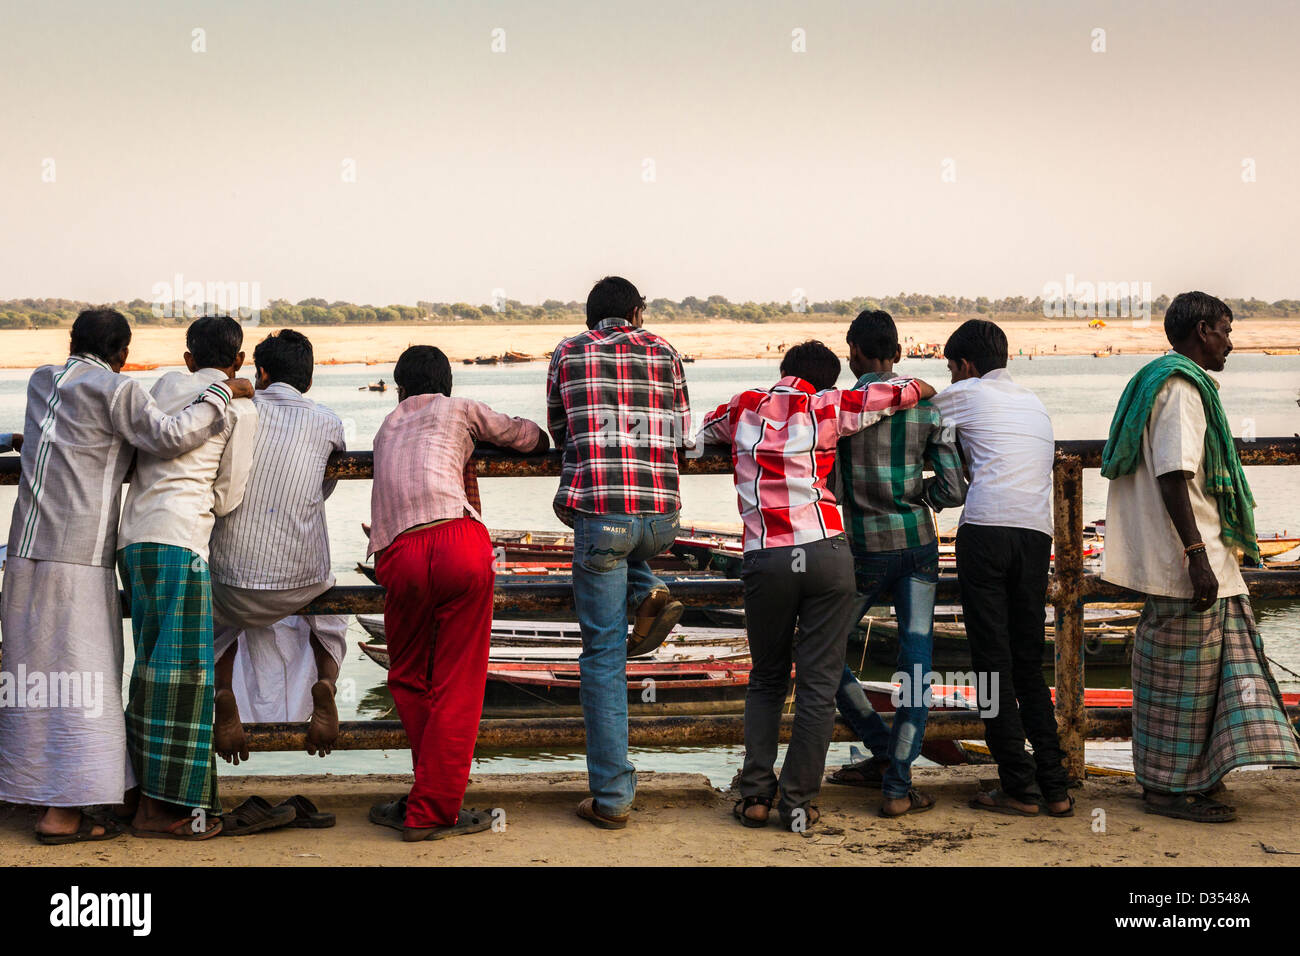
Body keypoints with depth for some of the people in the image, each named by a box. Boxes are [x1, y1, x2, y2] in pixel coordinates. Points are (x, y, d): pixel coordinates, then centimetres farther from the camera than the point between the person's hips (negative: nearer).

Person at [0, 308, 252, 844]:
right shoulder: (116, 390, -6)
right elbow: (169, 436, -17)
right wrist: (221, 393, -6)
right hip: (79, 559, -7)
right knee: (80, 677, -3)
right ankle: (62, 813, -3)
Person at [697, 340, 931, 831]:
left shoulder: (743, 406, 12)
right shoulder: (826, 407, 5)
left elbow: (702, 434, 32)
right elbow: (904, 390, 12)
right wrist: (923, 389, 33)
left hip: (764, 560, 2)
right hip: (825, 553, -2)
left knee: (766, 680, 17)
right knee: (818, 684, 4)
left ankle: (756, 794, 10)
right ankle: (798, 803, 5)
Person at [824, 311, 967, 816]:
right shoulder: (927, 407, 3)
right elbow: (953, 490, 0)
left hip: (867, 548, -3)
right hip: (919, 544, 3)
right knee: (916, 664, 4)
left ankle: (885, 750, 17)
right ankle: (898, 783, -2)